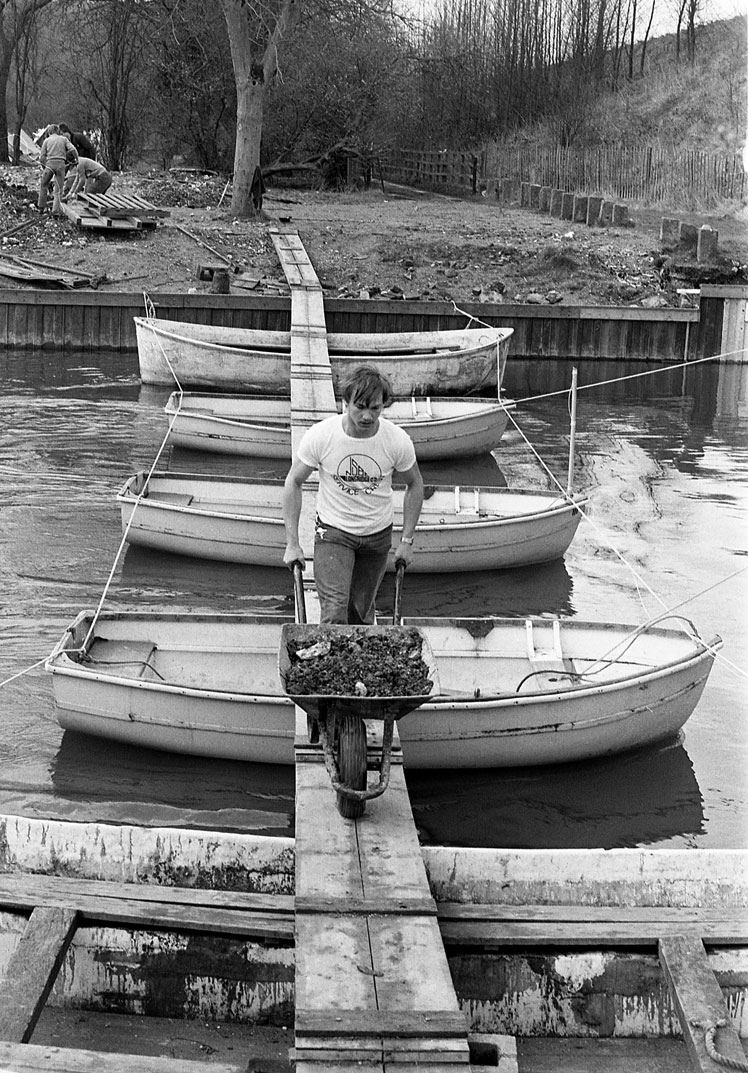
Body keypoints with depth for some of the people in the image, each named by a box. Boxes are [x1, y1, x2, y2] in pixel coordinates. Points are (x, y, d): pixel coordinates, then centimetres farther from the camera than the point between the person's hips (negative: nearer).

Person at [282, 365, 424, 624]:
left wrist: (406, 541, 1)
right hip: (332, 532, -2)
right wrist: (292, 543, -9)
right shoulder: (320, 436, -20)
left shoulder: (398, 441, -17)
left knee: (361, 614, 11)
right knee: (334, 614, -18)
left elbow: (414, 484, 3)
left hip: (378, 535, 2)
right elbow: (293, 483, -6)